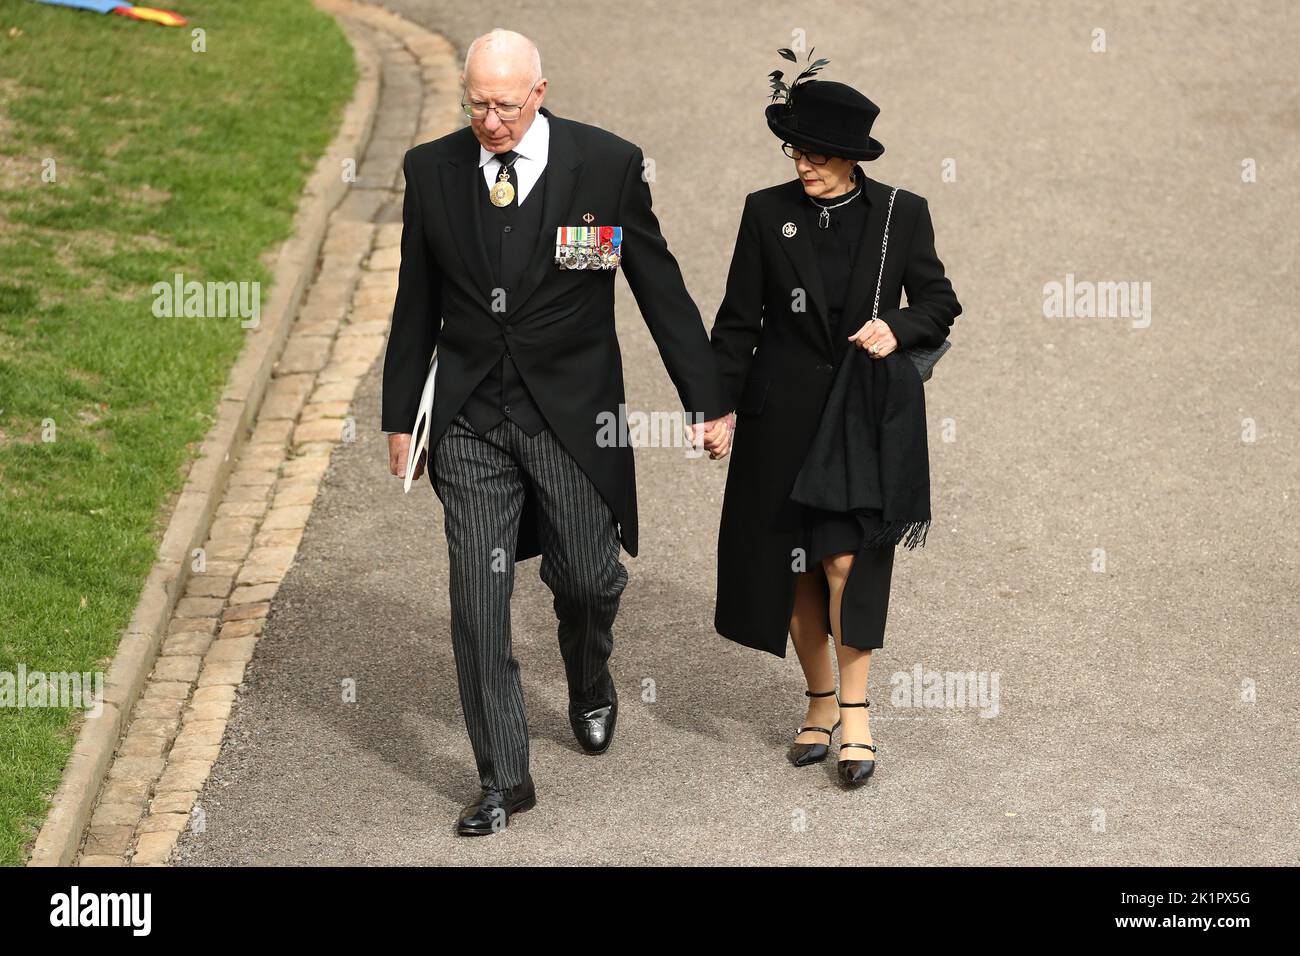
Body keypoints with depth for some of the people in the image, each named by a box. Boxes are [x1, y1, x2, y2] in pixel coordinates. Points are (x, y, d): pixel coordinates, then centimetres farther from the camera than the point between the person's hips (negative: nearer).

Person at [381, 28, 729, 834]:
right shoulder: (432, 171, 0)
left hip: (572, 413, -1)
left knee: (589, 578, 8)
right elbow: (416, 306, 9)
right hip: (471, 418, 1)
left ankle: (591, 684, 43)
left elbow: (661, 287, -1)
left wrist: (706, 400, 1)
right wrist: (401, 416, 12)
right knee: (479, 602, -2)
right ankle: (505, 780, 6)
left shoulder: (608, 165, -7)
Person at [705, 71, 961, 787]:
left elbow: (939, 302, 8)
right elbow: (738, 320, 3)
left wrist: (897, 327, -13)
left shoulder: (902, 214, 0)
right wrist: (721, 405, -3)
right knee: (794, 566, 7)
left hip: (866, 413, -2)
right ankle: (821, 700, 23)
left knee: (847, 560, -11)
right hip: (786, 418, 2)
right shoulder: (767, 212, 2)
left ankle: (856, 708, 3)